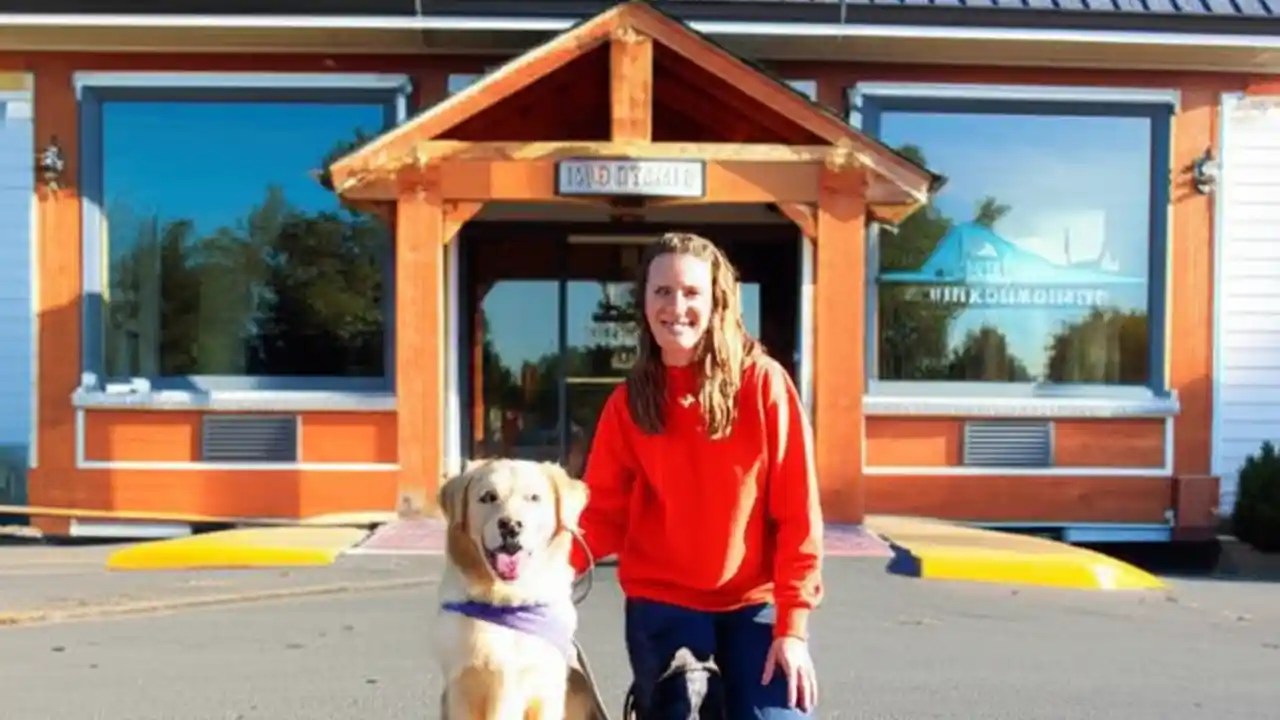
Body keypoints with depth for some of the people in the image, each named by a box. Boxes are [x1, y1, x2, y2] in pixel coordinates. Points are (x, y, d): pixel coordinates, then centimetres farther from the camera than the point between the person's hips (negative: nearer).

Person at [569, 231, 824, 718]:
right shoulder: (628, 402, 1)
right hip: (659, 606, 2)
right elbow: (605, 511, 0)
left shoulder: (764, 382, -7)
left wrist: (793, 623, -12)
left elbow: (797, 508, -8)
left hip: (753, 604, -2)